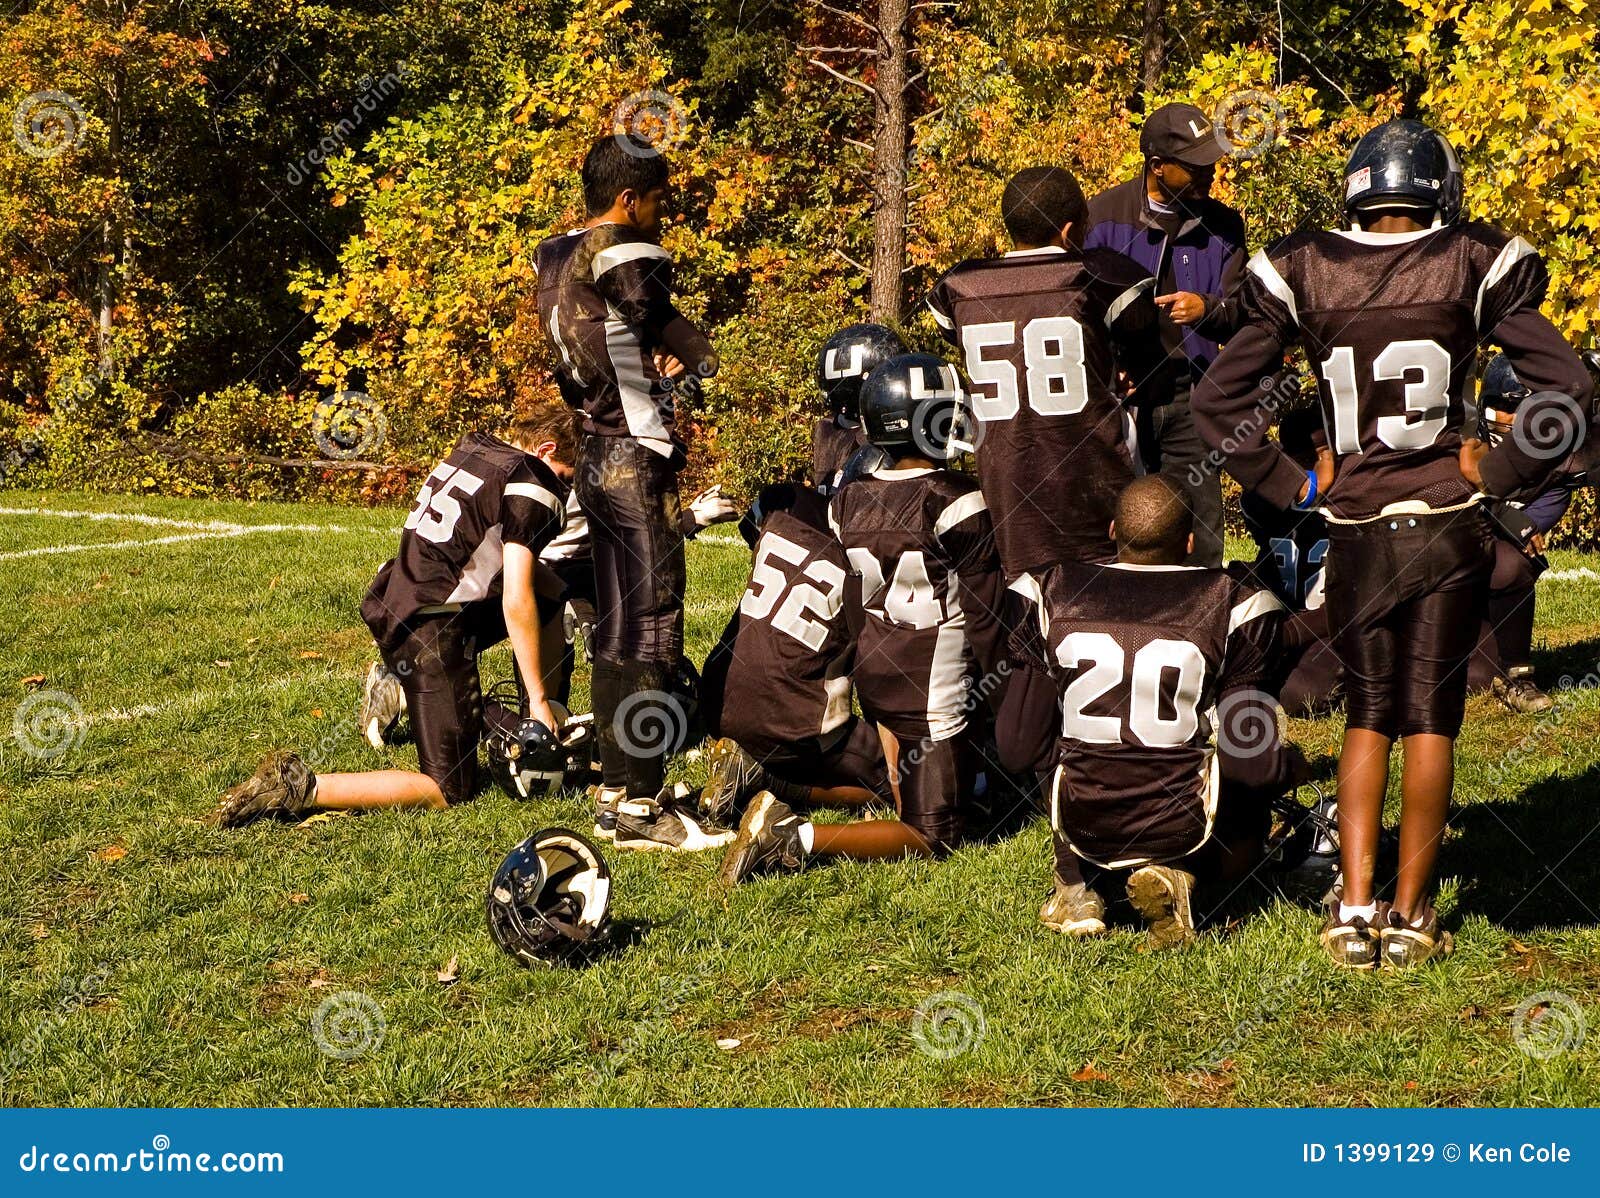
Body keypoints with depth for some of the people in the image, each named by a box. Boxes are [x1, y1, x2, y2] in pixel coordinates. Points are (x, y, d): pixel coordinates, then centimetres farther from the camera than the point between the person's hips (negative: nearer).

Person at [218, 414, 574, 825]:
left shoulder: (469, 449, 13)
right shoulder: (531, 490, -10)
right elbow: (516, 602, -15)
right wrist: (538, 699, -11)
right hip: (430, 631, -9)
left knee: (550, 597, 21)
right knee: (451, 790, 0)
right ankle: (301, 788, -14)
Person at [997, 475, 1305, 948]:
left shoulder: (1054, 595, -3)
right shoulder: (1232, 606, -9)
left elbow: (1020, 748, 0)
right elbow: (1251, 763, -9)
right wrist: (1292, 765, 16)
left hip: (1083, 830, 3)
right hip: (1182, 831, -3)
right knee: (1250, 799, 31)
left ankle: (1078, 885, 11)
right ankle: (1177, 877, -2)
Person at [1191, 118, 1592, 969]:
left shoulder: (1301, 274, -2)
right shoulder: (1475, 268, -4)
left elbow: (1218, 402, -1)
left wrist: (1292, 485, 4)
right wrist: (1499, 475, 1)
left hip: (1354, 527, 1)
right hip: (1447, 524, -1)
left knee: (1367, 713, 14)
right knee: (1432, 716, 8)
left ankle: (1354, 907, 6)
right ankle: (1409, 913, 11)